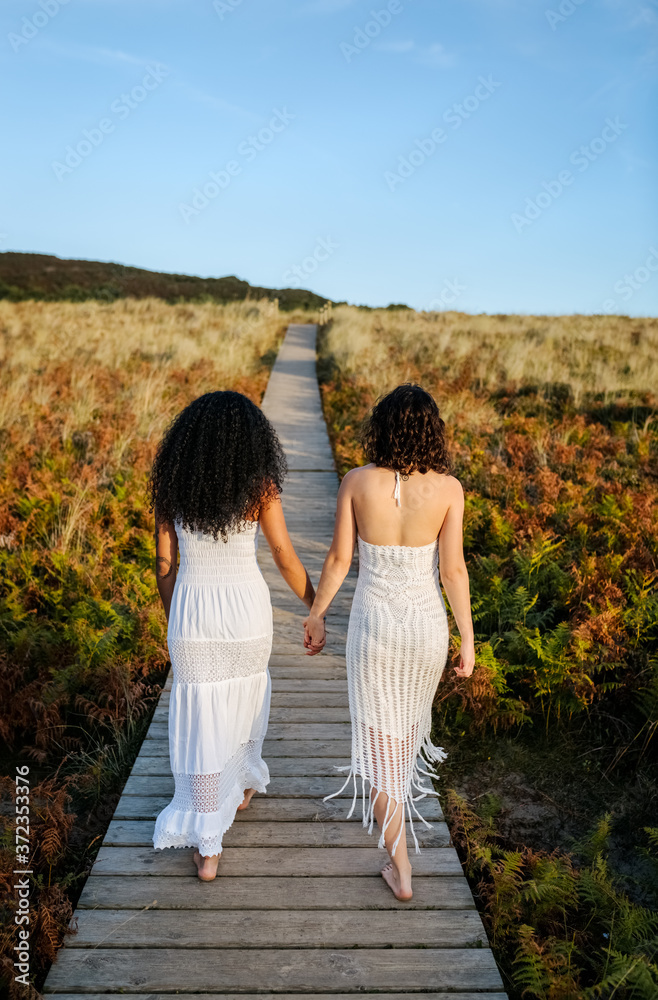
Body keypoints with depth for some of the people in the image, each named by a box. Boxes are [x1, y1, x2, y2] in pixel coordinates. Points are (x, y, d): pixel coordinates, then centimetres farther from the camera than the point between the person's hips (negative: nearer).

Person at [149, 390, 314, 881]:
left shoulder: (170, 484, -4)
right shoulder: (259, 486, -12)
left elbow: (164, 563, 1)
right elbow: (287, 560, -9)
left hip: (192, 608, 0)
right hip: (247, 606, 0)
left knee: (201, 721, 8)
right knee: (247, 690, 28)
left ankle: (208, 847, 14)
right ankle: (242, 783, 48)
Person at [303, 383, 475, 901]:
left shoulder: (357, 481, -13)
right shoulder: (448, 488, -13)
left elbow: (339, 558, -8)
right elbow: (454, 570, -12)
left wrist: (316, 615, 7)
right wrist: (468, 640, -1)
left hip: (373, 624, -1)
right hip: (427, 625, 2)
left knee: (381, 739, 11)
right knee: (409, 716, 30)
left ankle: (401, 869, 19)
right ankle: (402, 795, 56)